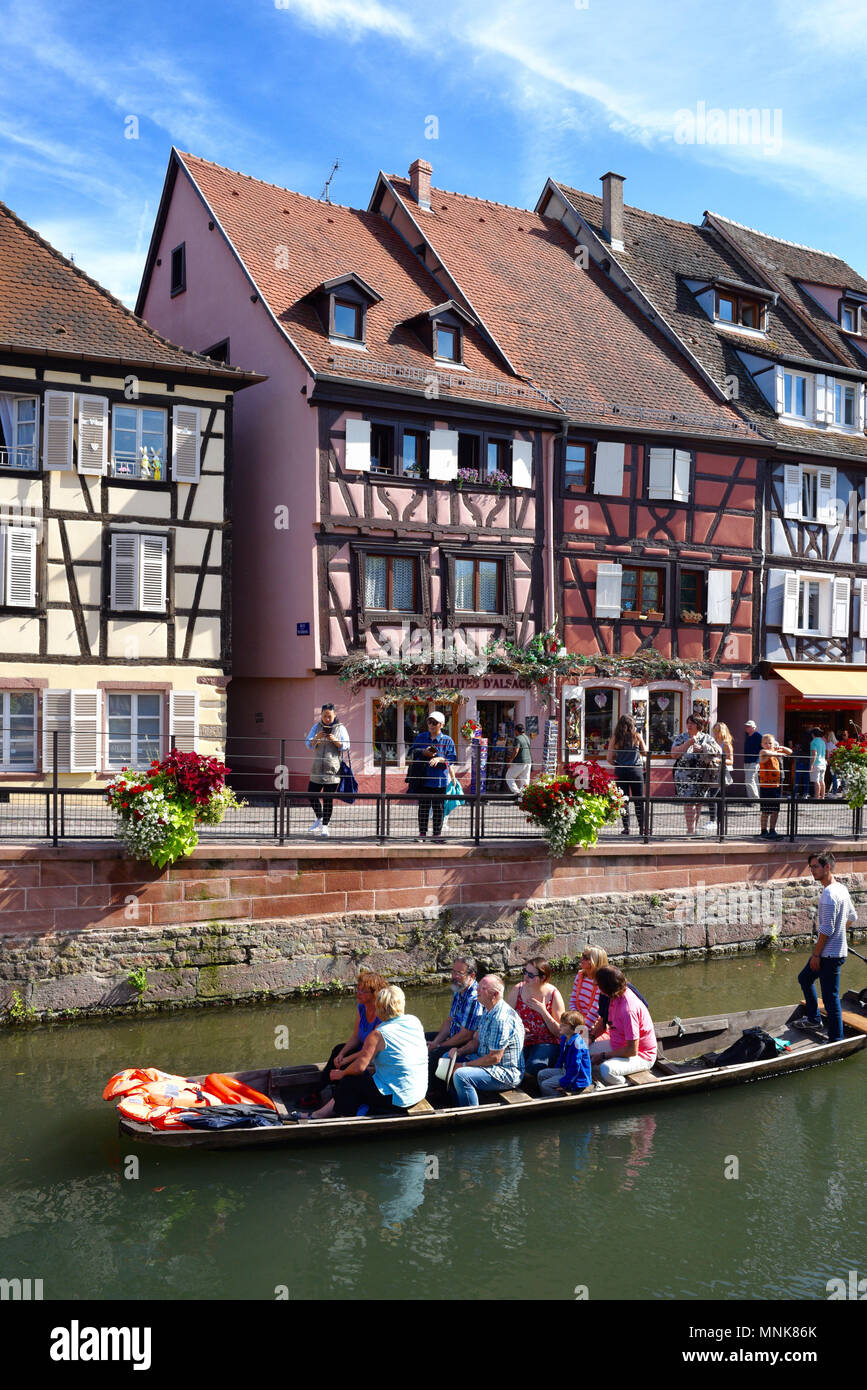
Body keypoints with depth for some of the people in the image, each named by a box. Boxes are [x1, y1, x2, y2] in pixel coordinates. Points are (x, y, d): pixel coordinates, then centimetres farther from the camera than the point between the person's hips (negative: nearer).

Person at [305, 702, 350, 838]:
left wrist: (335, 741, -18)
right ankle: (319, 819, 28)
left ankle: (325, 826, 6)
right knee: (311, 794, 5)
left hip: (333, 770, -3)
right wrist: (316, 739, -15)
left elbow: (346, 746, 0)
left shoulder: (340, 728, 2)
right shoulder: (316, 727, 10)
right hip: (317, 769, 3)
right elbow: (308, 744, 6)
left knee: (328, 798, -3)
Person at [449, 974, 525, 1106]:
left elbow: (494, 1058, -25)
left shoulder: (501, 1019, -26)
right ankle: (459, 1107, 22)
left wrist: (465, 1065, -18)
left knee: (461, 1075, -30)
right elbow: (477, 1041, 16)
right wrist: (459, 1051, -4)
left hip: (507, 1074, -11)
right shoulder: (488, 1011, 8)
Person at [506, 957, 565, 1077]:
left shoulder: (553, 994, -5)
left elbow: (560, 1032, -5)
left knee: (535, 1066, -33)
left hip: (546, 1043, -2)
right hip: (520, 1042, 2)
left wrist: (543, 1011, -16)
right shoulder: (517, 990, 1)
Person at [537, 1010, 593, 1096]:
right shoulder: (564, 1038, 3)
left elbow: (575, 1068, -27)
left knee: (545, 1085, -15)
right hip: (565, 1070, 10)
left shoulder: (577, 1044, -28)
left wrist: (563, 1083, -23)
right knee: (541, 1075, 13)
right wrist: (556, 1069, 21)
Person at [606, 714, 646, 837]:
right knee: (639, 800, 7)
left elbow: (609, 758, -2)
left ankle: (626, 827, 2)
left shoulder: (615, 738, 0)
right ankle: (642, 827, 6)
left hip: (620, 771, 0)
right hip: (635, 770, 0)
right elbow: (645, 753, 9)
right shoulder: (637, 736, -1)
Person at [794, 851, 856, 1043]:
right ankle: (813, 1020, 37)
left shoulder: (828, 894, -23)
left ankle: (836, 1041, 3)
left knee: (830, 998, -4)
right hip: (837, 950, 11)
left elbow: (826, 930, -23)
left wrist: (816, 954, -16)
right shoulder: (842, 889, 7)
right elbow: (852, 917, 19)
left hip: (829, 954, -11)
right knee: (804, 978, 26)